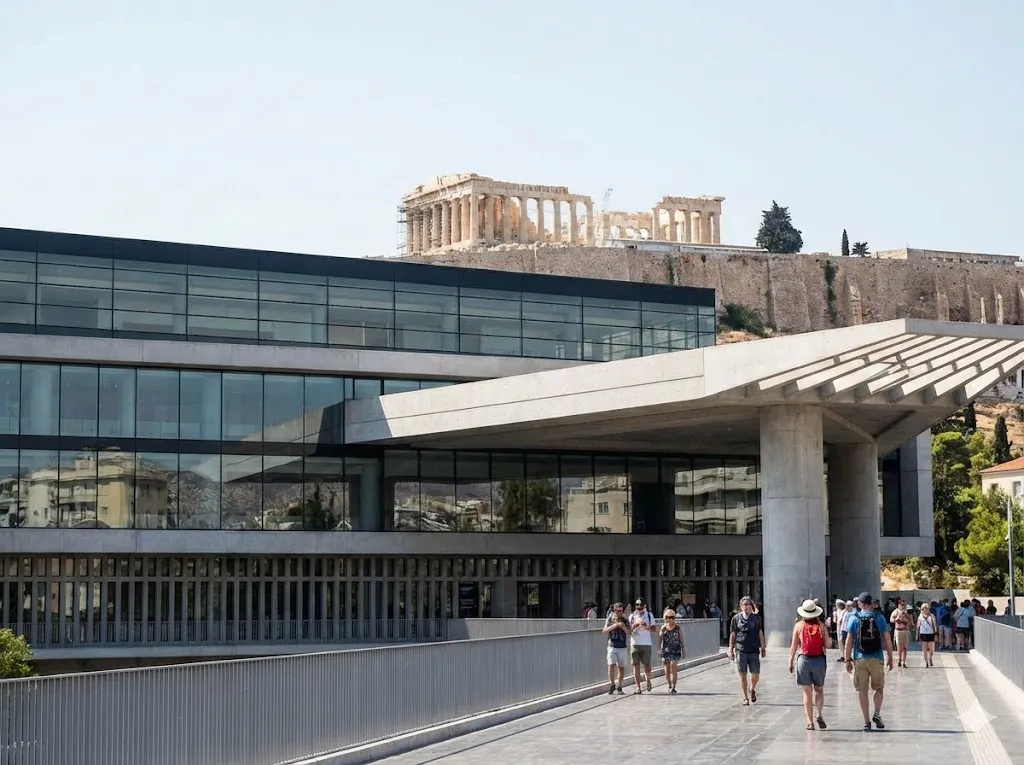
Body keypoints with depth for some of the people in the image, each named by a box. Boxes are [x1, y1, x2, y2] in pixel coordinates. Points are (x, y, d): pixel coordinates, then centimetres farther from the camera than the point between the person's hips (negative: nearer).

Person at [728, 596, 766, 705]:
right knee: (743, 675, 1)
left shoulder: (756, 618, 8)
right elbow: (732, 635, 6)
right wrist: (731, 649, 2)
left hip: (754, 650, 1)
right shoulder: (736, 618, 3)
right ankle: (745, 698, 10)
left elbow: (760, 633, 13)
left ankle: (752, 689, 31)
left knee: (755, 675, 0)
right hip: (741, 650, -1)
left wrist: (763, 647, 10)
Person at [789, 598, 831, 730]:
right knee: (819, 690, 16)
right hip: (819, 660, 0)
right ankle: (820, 714, -6)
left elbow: (794, 646, -1)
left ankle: (810, 722, 5)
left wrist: (791, 662, 7)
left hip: (803, 660, 0)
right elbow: (827, 645, -2)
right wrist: (830, 640, 19)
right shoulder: (821, 626, -2)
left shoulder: (799, 625, -2)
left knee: (807, 692, 7)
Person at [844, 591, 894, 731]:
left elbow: (849, 640, -3)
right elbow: (887, 639, 0)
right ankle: (877, 714, -5)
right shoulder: (879, 618, 1)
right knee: (879, 688, 15)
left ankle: (867, 721, 6)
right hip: (876, 659, 0)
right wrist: (890, 657, 10)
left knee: (862, 690, 6)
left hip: (859, 659, 0)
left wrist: (848, 659, 2)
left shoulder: (854, 618, -1)